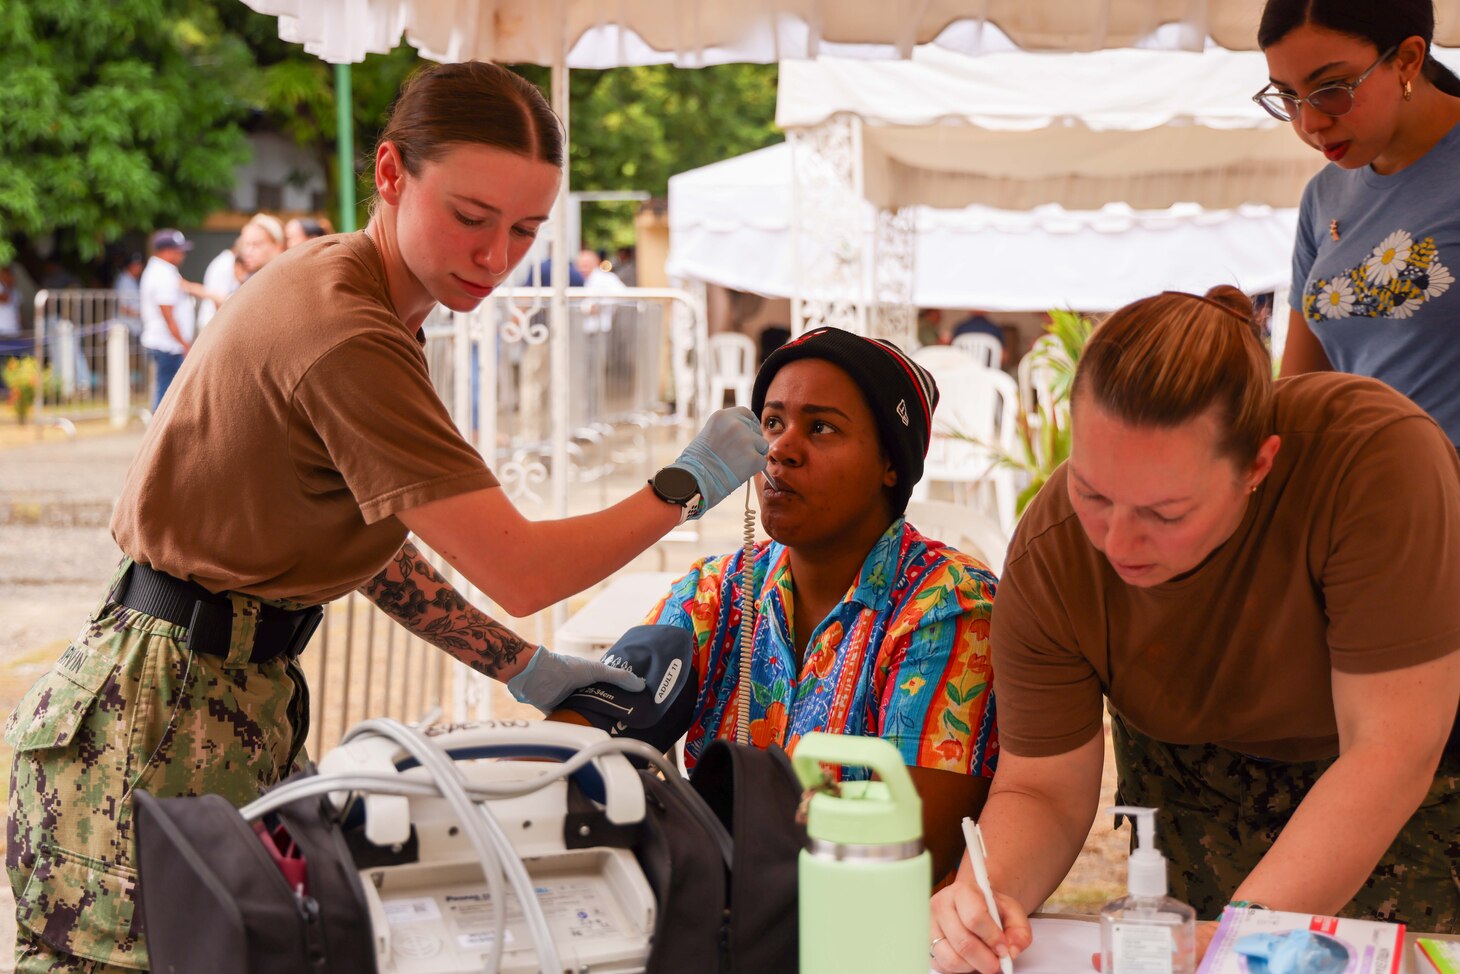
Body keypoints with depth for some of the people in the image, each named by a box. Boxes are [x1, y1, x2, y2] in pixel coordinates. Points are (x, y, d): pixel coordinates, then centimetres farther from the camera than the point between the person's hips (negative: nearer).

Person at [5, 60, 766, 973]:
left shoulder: (333, 286, 10)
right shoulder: (345, 337, -21)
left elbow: (360, 539, 15)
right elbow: (519, 571, -19)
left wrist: (523, 668, 11)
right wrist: (688, 484, -6)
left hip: (238, 704, 10)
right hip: (155, 724, -10)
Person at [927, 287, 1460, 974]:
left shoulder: (1378, 454, -38)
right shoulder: (1049, 557, -25)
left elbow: (1391, 751, -35)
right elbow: (1043, 789, -16)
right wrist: (985, 892, -38)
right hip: (1196, 773, 2)